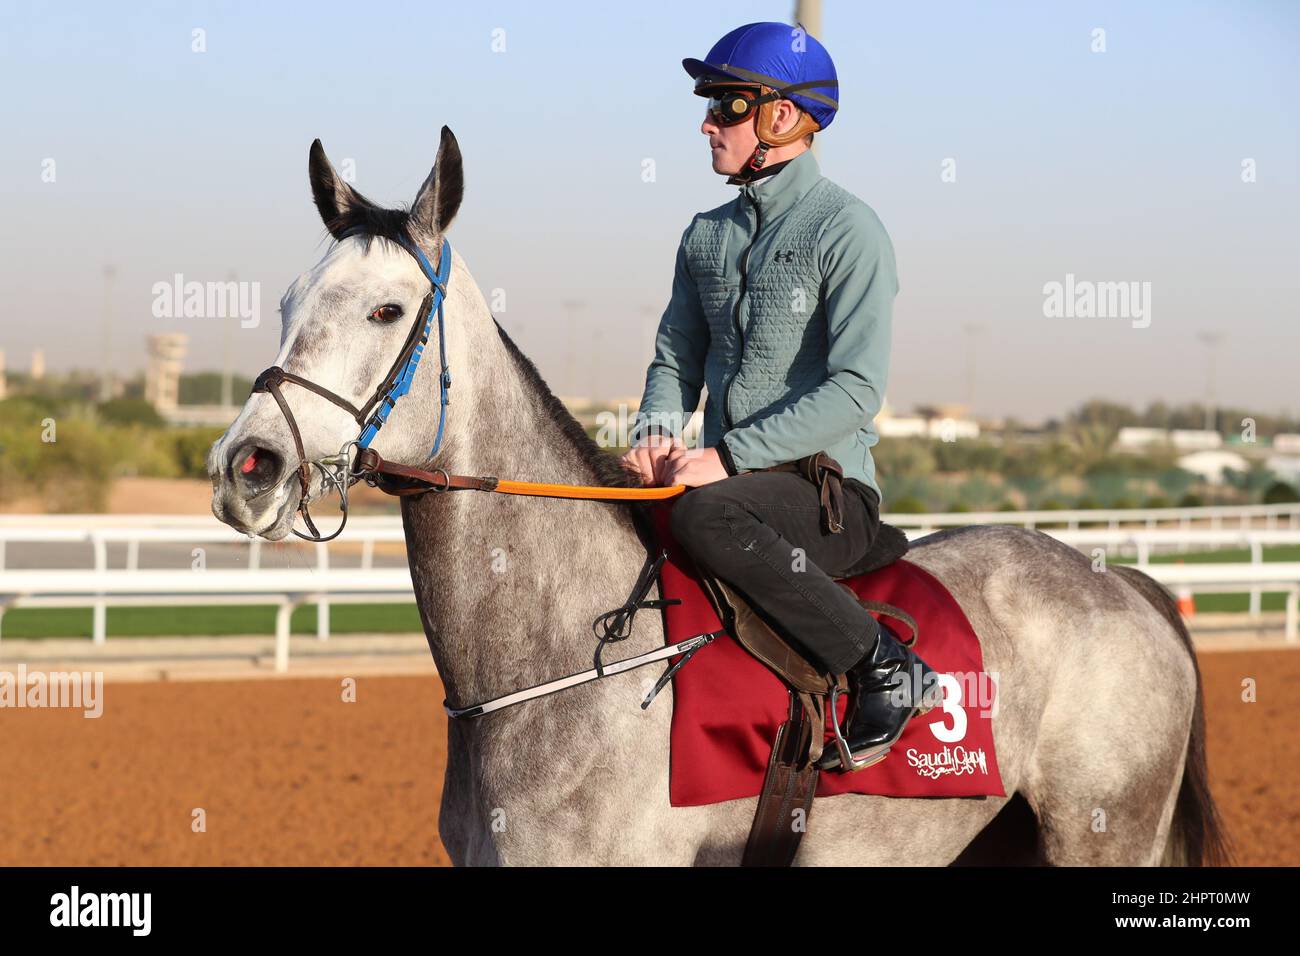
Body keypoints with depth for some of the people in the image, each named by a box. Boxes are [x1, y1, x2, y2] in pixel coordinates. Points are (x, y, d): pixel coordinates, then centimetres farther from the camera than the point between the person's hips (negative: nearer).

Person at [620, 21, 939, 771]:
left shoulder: (847, 229, -8)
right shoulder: (707, 236, 15)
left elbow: (856, 389, -17)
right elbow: (677, 358, 19)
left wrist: (727, 456, -23)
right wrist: (658, 431, -5)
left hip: (830, 491, -7)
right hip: (729, 480, 7)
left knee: (705, 517, -36)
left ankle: (888, 669, -23)